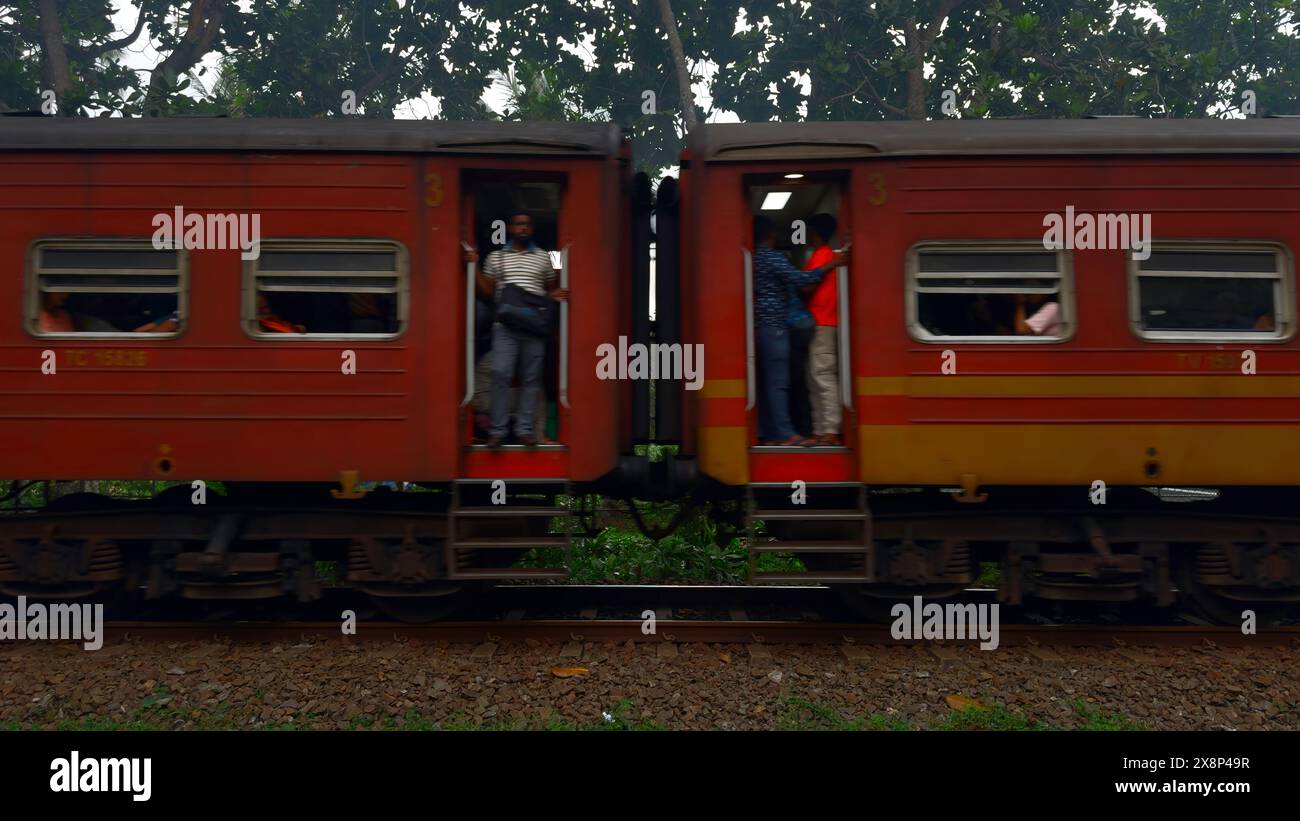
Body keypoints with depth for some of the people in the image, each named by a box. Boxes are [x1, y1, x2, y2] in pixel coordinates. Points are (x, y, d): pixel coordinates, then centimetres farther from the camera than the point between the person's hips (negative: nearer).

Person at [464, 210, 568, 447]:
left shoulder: (544, 257, 13)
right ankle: (497, 429, 1)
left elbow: (550, 290, 19)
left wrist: (558, 294, -3)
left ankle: (525, 428, 9)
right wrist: (474, 266, 4)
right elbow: (488, 290, 13)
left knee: (531, 378, 2)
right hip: (505, 326, -1)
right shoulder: (496, 257, 12)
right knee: (500, 376, -7)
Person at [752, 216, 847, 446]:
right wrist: (831, 264, -13)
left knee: (765, 382, 8)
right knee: (778, 382, -9)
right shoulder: (773, 257, -10)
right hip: (774, 326, -8)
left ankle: (766, 433, 9)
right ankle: (784, 433, -8)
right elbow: (799, 278, -19)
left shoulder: (754, 258, 15)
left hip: (760, 326, 8)